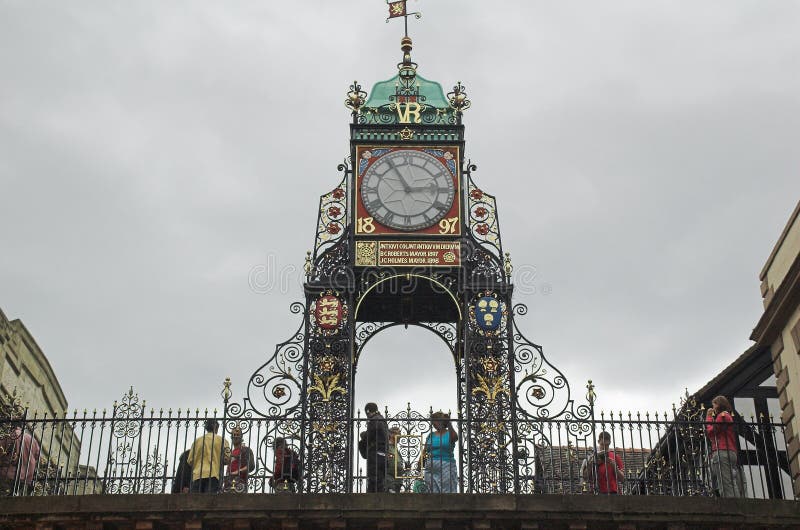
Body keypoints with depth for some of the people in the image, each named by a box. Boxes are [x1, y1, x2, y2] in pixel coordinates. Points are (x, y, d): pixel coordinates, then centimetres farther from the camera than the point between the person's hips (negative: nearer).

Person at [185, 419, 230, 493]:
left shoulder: (197, 440, 15)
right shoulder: (221, 440, 7)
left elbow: (190, 461, 12)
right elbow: (226, 459, 0)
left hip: (197, 476, 3)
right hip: (212, 475, -3)